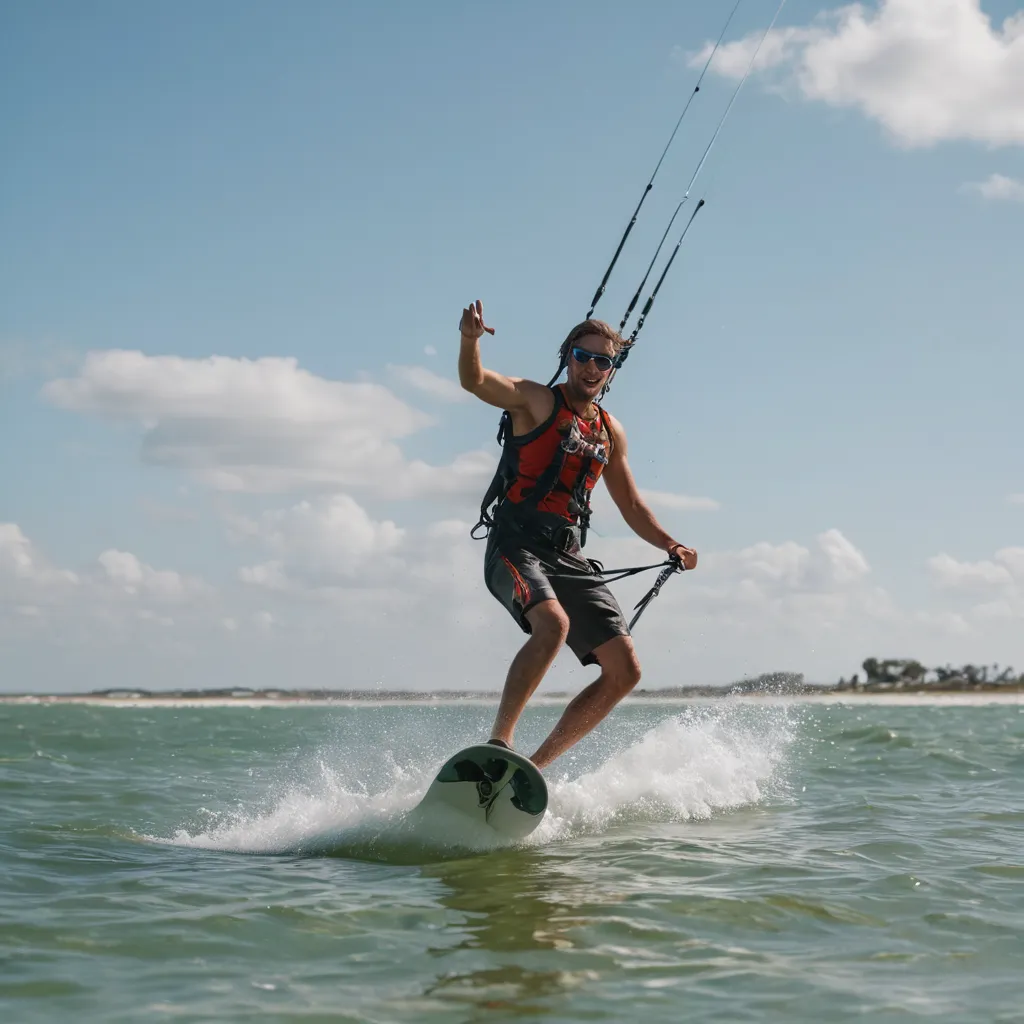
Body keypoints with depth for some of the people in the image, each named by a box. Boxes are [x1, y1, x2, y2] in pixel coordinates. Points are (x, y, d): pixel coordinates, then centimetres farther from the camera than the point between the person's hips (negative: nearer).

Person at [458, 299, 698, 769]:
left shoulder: (610, 431, 19)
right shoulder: (536, 401, 2)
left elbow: (631, 506, 27)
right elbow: (474, 381, -17)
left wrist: (670, 545, 10)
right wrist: (470, 340, -38)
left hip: (568, 556, 6)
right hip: (515, 548, -6)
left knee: (625, 670, -3)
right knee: (553, 623, -35)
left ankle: (536, 764, 4)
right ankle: (498, 741, -27)